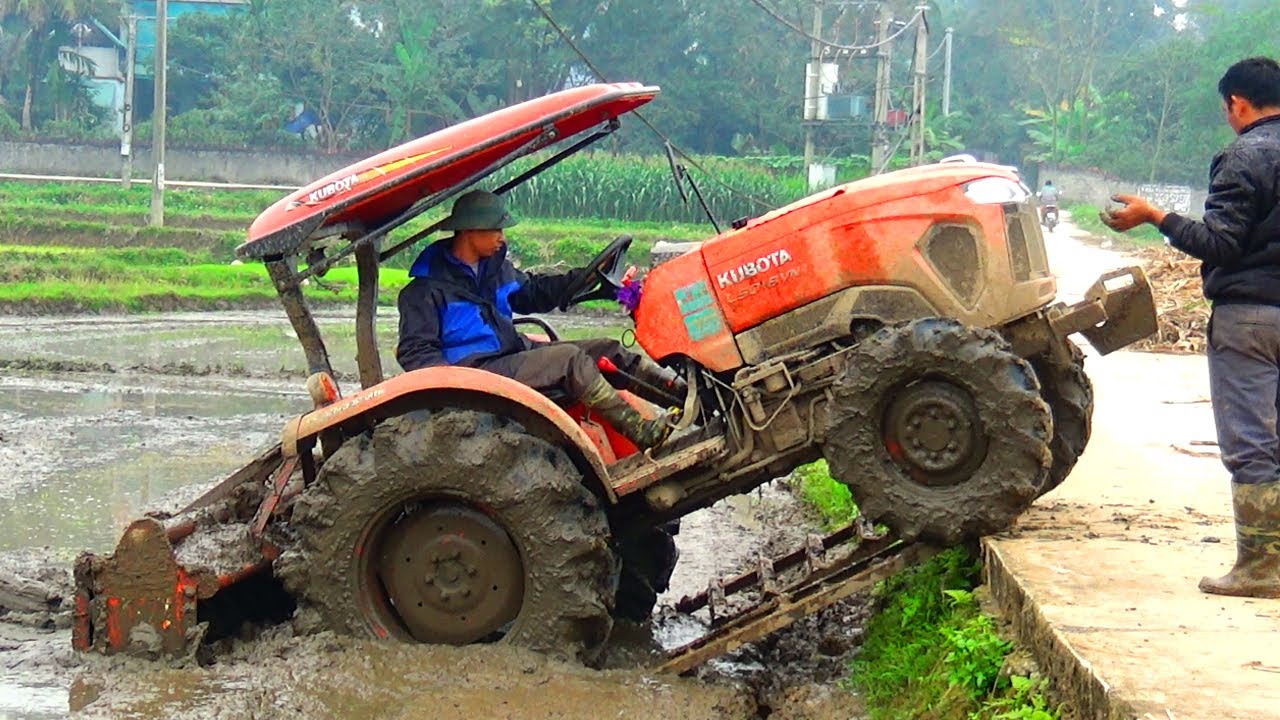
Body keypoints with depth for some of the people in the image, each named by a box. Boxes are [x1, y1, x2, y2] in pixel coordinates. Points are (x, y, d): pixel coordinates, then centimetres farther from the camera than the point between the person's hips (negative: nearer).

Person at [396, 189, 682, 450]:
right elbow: (415, 352, -13)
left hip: (515, 354, 9)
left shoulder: (494, 266, 13)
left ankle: (678, 388, -9)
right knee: (569, 358, -26)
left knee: (605, 349, -3)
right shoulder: (427, 288, -11)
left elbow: (531, 291, 27)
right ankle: (644, 435, -31)